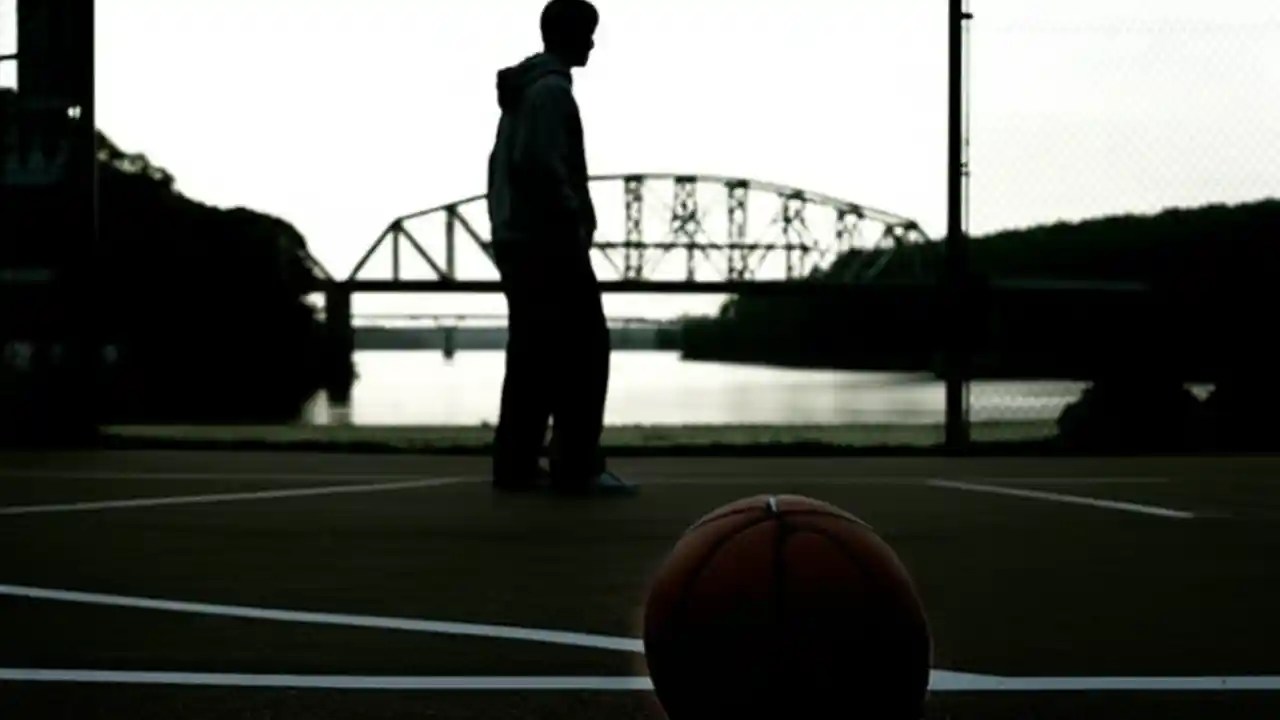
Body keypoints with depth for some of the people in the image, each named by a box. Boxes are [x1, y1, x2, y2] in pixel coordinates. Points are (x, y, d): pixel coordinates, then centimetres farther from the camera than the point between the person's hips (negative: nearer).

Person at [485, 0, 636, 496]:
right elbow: (540, 164, -22)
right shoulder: (552, 89, -11)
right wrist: (574, 221, -16)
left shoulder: (521, 92, 20)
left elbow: (504, 164, 21)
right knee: (582, 352, -8)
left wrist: (504, 219, 18)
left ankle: (515, 464, 8)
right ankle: (577, 468, -9)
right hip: (550, 243, -10)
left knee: (532, 357, 10)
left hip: (516, 241, 10)